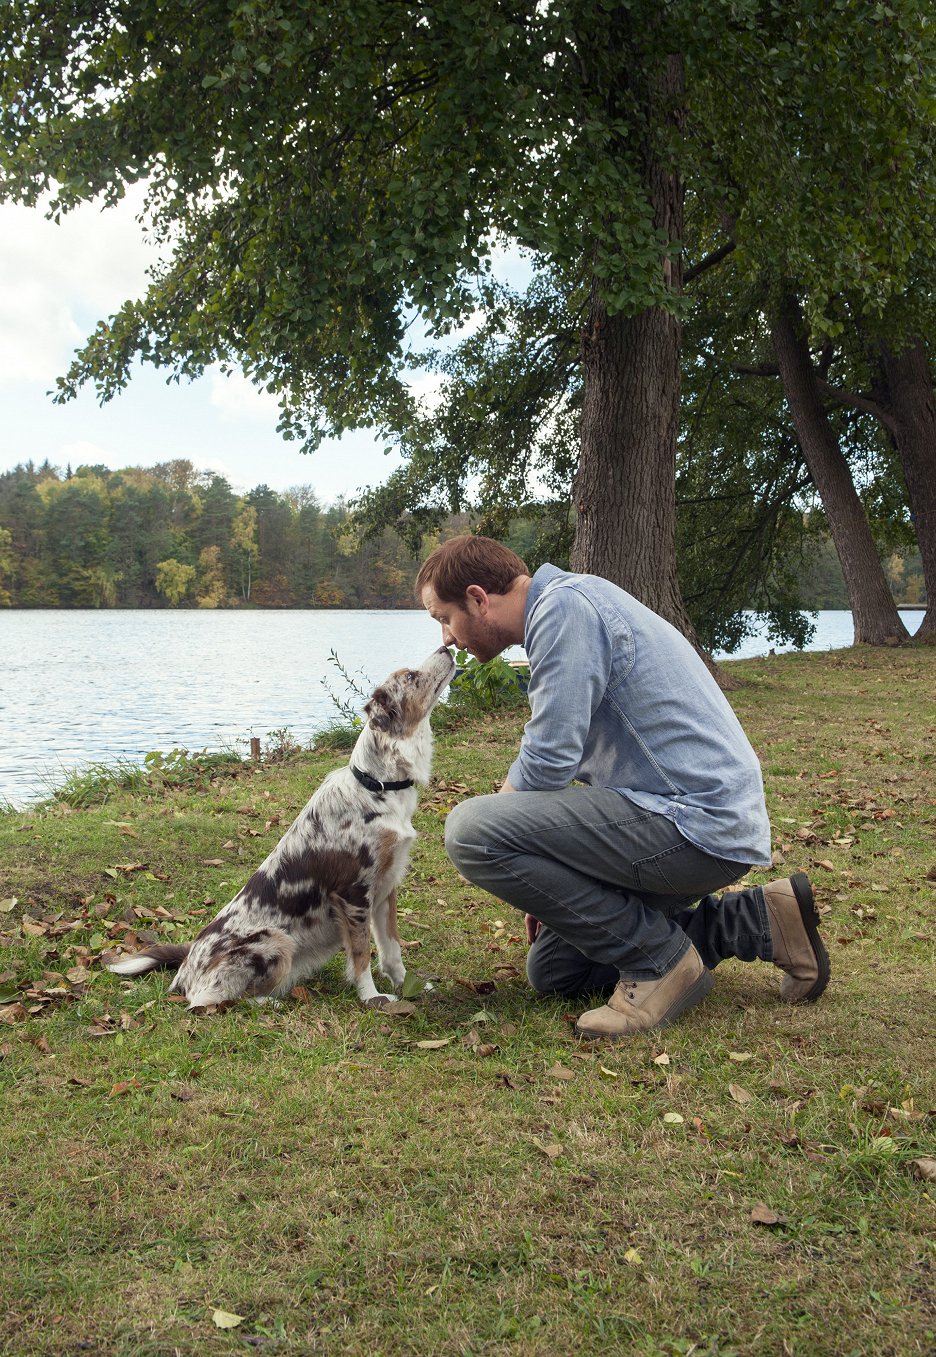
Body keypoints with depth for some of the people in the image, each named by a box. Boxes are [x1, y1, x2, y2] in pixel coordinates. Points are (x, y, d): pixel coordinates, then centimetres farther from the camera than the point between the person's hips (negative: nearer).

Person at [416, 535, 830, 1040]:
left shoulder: (564, 606, -14)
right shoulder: (562, 610, 19)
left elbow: (548, 760, -20)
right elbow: (570, 757, 26)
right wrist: (548, 888, 23)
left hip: (698, 823, -11)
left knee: (470, 829, -20)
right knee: (551, 970, 19)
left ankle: (660, 960, -8)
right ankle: (757, 920, 16)